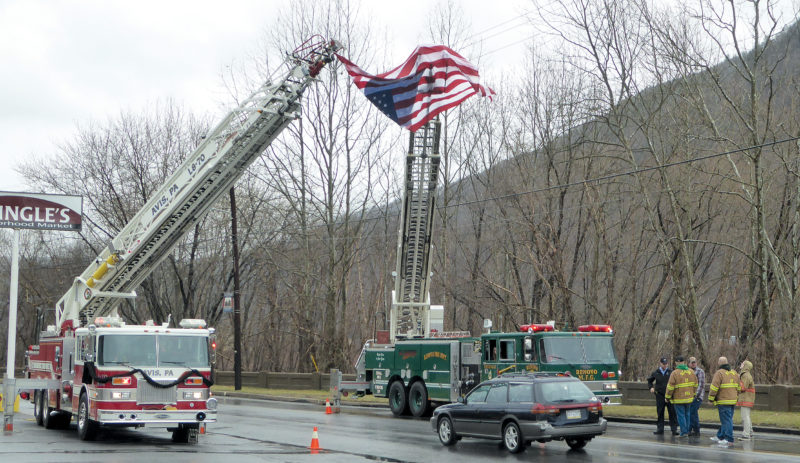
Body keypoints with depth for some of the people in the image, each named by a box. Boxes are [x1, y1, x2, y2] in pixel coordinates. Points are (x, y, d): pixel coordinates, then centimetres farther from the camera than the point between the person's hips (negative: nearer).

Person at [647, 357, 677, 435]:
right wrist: (651, 387, 3)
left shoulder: (671, 372, 0)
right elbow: (649, 381, 20)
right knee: (660, 413, 7)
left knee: (672, 413, -4)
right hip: (660, 395, 2)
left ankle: (674, 429, 0)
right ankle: (660, 429, 14)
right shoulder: (656, 373, 6)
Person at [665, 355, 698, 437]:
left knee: (681, 415, 1)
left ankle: (684, 432, 0)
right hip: (689, 398, 5)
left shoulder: (674, 373, -15)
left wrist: (667, 397, -2)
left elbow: (670, 387, -14)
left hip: (678, 399, -5)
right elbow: (695, 384, 10)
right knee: (686, 414, 18)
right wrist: (693, 394, 22)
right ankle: (687, 431, 23)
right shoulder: (691, 372, 1)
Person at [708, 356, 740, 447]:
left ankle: (729, 440, -10)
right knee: (725, 420, 17)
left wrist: (711, 398, -4)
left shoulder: (719, 373, -11)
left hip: (723, 401, -8)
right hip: (732, 401, 8)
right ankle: (720, 436, 28)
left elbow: (714, 387, -14)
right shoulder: (735, 373, 13)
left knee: (726, 420, -7)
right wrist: (736, 397, 27)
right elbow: (738, 387, 19)